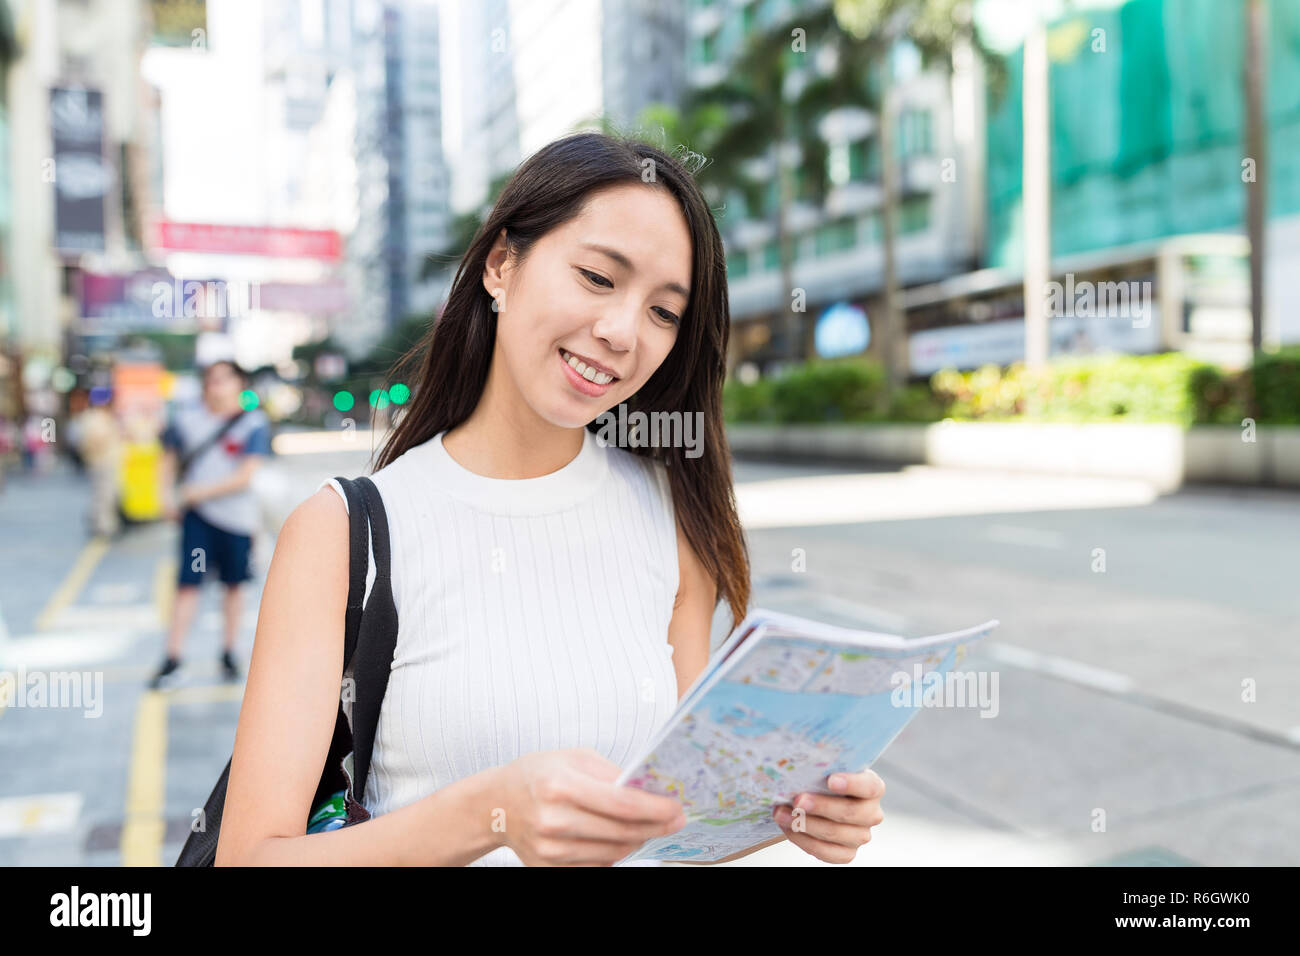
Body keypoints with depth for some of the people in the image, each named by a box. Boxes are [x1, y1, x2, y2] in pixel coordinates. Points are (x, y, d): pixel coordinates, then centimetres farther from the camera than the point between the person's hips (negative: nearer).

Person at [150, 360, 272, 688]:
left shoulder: (254, 424, -5)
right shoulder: (186, 419, 4)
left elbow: (246, 476, -11)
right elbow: (169, 460, 17)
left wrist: (201, 491, -13)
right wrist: (167, 494, 2)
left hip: (237, 516, -1)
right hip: (197, 516, 1)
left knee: (234, 585, 9)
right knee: (187, 584, -3)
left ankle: (229, 652, 25)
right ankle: (173, 658, 5)